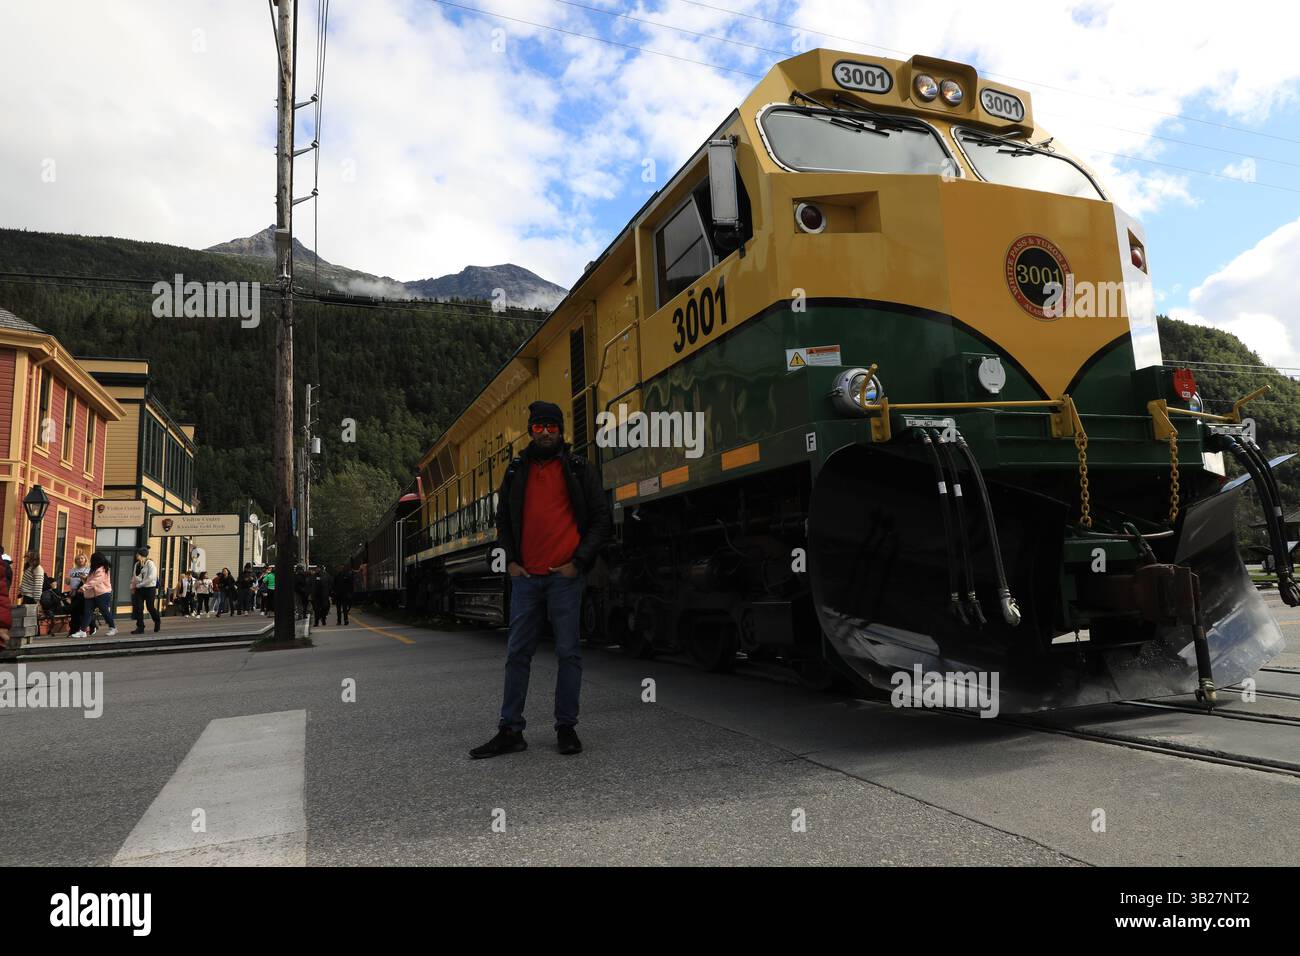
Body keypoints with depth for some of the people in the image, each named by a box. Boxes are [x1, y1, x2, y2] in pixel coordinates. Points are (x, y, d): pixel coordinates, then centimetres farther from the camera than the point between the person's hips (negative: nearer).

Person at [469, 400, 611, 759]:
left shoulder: (578, 469, 3)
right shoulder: (517, 471, 13)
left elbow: (601, 518, 1)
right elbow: (503, 520, 19)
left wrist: (578, 561, -7)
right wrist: (511, 560, 6)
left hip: (565, 575, -3)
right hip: (525, 576, 4)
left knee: (568, 652, 1)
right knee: (517, 653, 5)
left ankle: (566, 727, 12)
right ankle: (510, 730, 12)